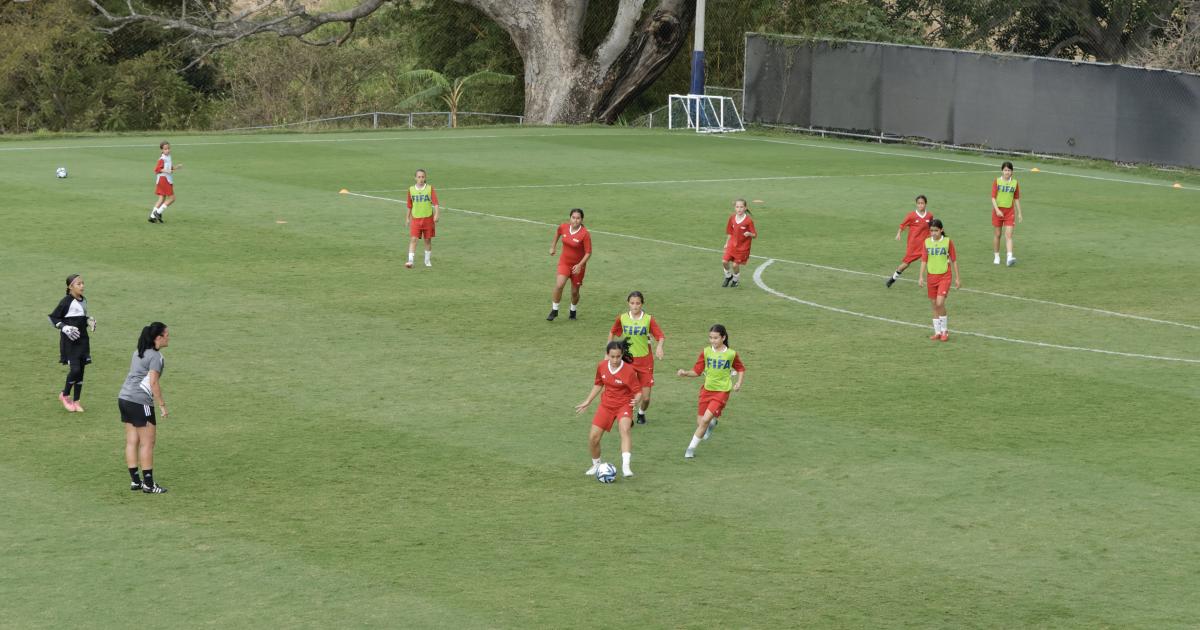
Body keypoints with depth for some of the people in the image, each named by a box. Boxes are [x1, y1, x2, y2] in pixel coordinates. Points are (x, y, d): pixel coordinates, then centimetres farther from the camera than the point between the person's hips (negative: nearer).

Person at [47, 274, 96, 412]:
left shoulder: (83, 300, 8)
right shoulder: (66, 301, -12)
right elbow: (53, 318, -9)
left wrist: (89, 321, 5)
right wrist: (64, 327, -20)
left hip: (82, 340, 7)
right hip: (69, 341, -7)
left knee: (81, 370, 7)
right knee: (75, 369, -14)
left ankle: (76, 401, 16)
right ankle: (65, 395, 10)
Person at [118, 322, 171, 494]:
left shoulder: (138, 352, 14)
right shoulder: (156, 356, -12)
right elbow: (153, 383, -18)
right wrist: (162, 405, -13)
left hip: (124, 398, 8)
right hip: (140, 402, -8)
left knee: (131, 441, 11)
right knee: (147, 443, 0)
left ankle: (134, 481, 15)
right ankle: (148, 484, 2)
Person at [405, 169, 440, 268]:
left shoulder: (430, 188, -3)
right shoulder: (411, 189, 3)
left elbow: (435, 203, -9)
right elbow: (409, 205, 12)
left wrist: (436, 215, -21)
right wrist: (408, 218, 16)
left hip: (428, 218, -1)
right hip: (415, 219, 1)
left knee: (428, 240, 9)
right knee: (413, 239, -10)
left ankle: (427, 260, 25)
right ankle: (410, 261, -15)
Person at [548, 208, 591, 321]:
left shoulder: (585, 234, -21)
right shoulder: (563, 227, -9)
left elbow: (588, 253, -17)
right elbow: (557, 232, 17)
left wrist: (580, 265, -29)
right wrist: (553, 247, 22)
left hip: (578, 265, -2)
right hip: (564, 262, 2)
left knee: (575, 291, 9)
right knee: (559, 285, -19)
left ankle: (573, 311, 36)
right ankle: (554, 311, -3)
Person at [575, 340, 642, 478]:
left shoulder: (629, 371, -19)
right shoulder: (602, 366, -5)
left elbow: (638, 391, -14)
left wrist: (636, 400, -36)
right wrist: (587, 402, 17)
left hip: (624, 405, -5)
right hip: (606, 405, 5)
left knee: (625, 430, -32)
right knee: (593, 437, -1)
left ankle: (626, 466, -43)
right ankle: (596, 465, 27)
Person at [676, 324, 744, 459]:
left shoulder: (731, 354, -6)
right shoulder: (706, 352, -3)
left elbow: (741, 369, 11)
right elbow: (697, 371, 1)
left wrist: (739, 383, -3)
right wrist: (686, 373, -17)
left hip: (722, 392, -3)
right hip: (707, 390, 3)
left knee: (705, 420, -16)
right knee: (700, 422, 5)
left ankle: (691, 448, -4)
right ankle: (712, 423, 42)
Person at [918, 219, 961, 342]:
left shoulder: (948, 241, -5)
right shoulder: (927, 242, 3)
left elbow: (954, 260, 1)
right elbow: (924, 260, 7)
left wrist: (957, 278, 2)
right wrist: (921, 277, 0)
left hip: (944, 276, -4)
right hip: (931, 276, 4)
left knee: (940, 303, -15)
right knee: (934, 305, 8)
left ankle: (944, 330, 1)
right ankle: (937, 332, 18)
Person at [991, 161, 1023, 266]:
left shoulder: (1015, 183, 3)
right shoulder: (997, 182, -3)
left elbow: (1016, 199, 11)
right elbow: (993, 197, -7)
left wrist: (1019, 213, 11)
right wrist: (997, 210, -21)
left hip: (1009, 211, 1)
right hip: (998, 211, -1)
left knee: (1009, 235, -10)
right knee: (997, 235, 8)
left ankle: (1009, 258, -20)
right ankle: (996, 257, 22)